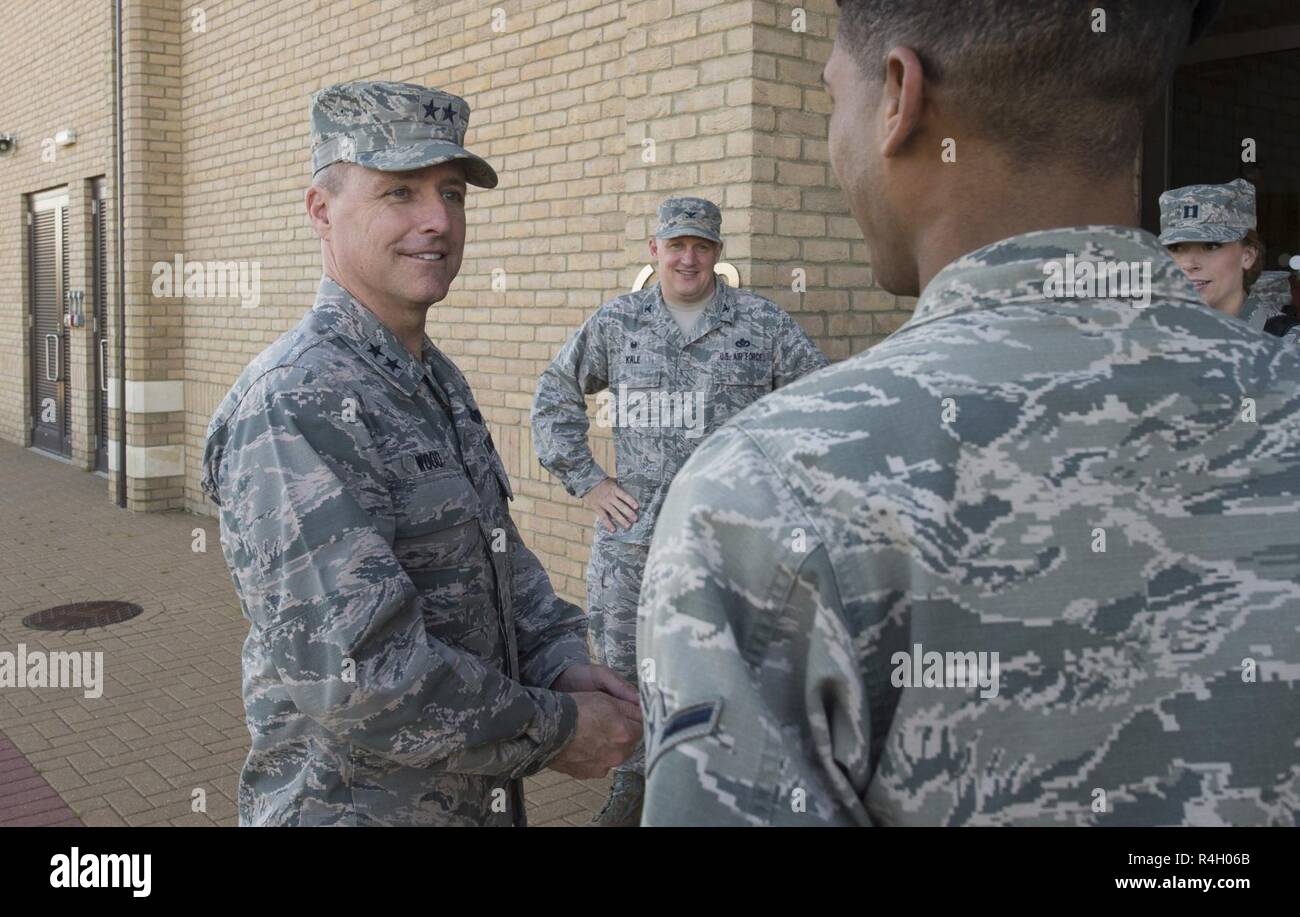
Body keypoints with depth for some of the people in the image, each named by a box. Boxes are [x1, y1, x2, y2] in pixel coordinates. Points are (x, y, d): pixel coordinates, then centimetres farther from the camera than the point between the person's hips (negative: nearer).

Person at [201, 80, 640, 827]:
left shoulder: (439, 380, 6)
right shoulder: (293, 407, -23)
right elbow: (355, 673, -28)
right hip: (353, 805, -8)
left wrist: (560, 662, -5)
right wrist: (556, 729, -19)